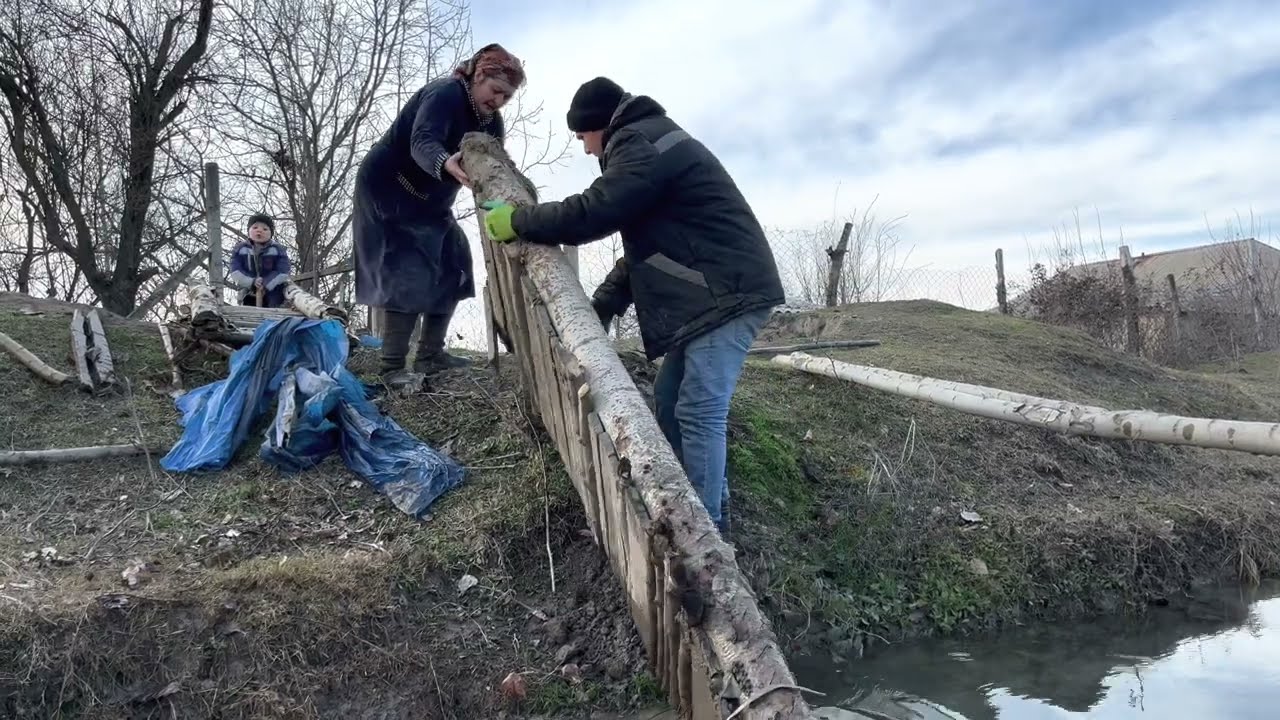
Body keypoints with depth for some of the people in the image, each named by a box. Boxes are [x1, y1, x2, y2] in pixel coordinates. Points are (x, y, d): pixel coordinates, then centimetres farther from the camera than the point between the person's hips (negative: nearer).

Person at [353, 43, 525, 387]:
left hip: (428, 201, 9)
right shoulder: (445, 94, -24)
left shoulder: (491, 122, 1)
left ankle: (430, 354, 10)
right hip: (387, 189, -9)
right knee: (409, 274, -18)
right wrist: (446, 164, -64)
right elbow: (422, 142, -42)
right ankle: (392, 368, -18)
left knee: (452, 269, 4)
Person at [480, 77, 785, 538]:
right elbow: (644, 246, 22)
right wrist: (602, 306, 13)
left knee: (698, 411, -11)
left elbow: (594, 212, -21)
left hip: (728, 293, -11)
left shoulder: (642, 144, -10)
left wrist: (517, 222, -7)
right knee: (670, 401, 13)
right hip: (710, 294, 11)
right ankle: (709, 507, 21)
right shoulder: (647, 146, 24)